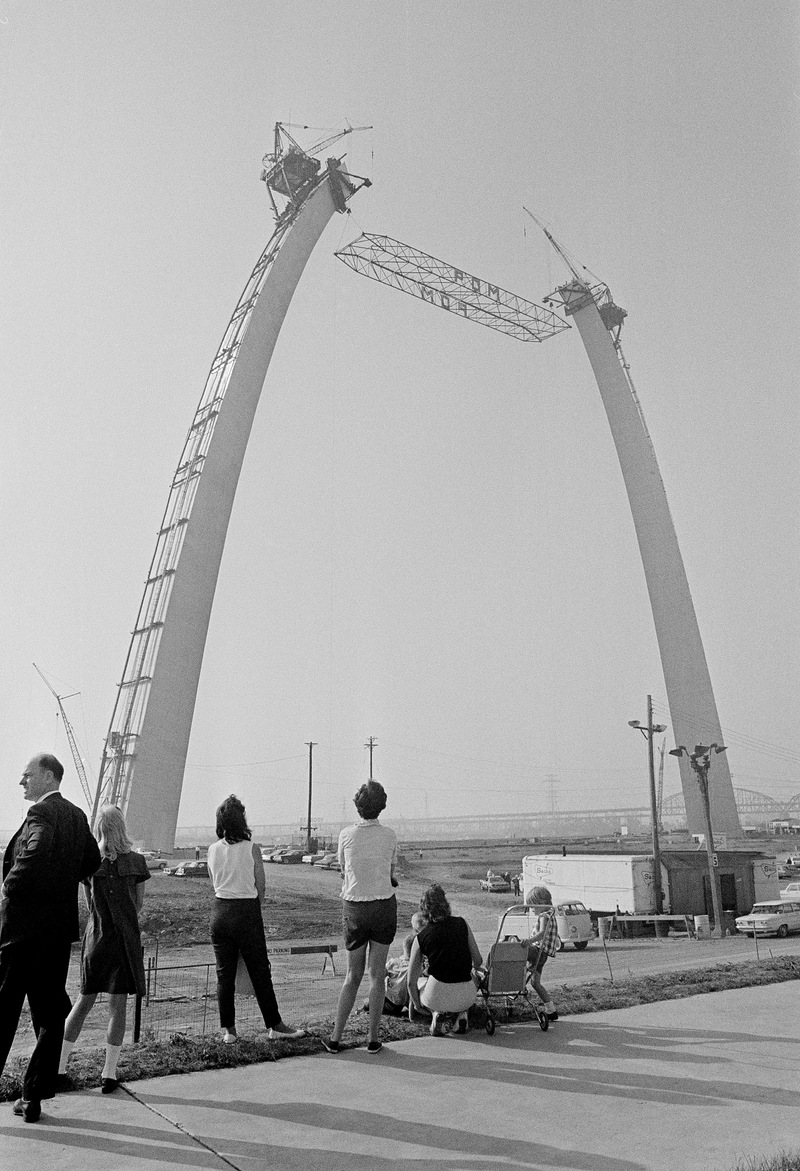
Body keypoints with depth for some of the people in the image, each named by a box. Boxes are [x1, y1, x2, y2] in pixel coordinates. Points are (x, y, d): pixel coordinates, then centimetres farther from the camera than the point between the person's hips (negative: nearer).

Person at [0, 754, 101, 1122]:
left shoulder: (41, 814, -16)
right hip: (60, 928, 7)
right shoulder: (76, 815, 9)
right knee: (50, 1015, 11)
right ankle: (33, 1098, 17)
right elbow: (92, 861, 16)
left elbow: (34, 856, -32)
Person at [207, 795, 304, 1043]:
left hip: (220, 911, 4)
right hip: (247, 912, -4)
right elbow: (261, 887, -3)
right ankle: (275, 1025, 15)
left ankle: (228, 1029, 16)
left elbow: (215, 883, 10)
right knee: (260, 971, 6)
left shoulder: (212, 850, 1)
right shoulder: (251, 849, -11)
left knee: (224, 972, 11)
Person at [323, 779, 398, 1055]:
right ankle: (373, 1038, 10)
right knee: (377, 975, 8)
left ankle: (335, 1037, 13)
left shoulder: (346, 835, -5)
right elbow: (391, 874, 8)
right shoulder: (390, 836, -4)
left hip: (354, 908, 1)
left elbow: (344, 871, 8)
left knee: (353, 976, 13)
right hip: (384, 905, 0)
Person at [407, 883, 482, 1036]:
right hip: (466, 997, 1)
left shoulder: (420, 938, 1)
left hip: (437, 997, -1)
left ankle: (435, 1013, 6)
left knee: (417, 985, 33)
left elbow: (411, 982, 4)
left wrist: (418, 1006, 23)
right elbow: (478, 961, 7)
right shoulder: (462, 924, 2)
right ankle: (462, 1014, 14)